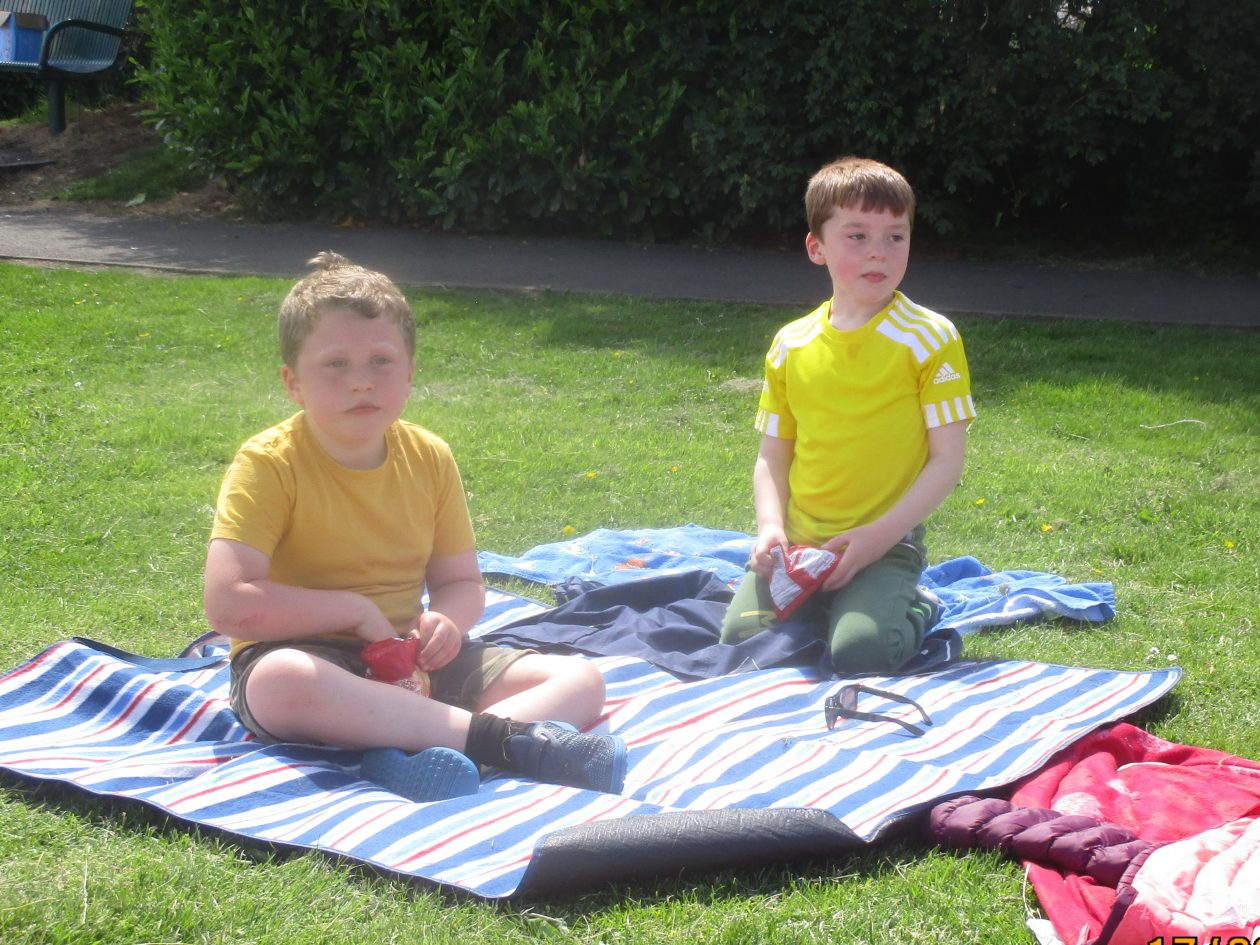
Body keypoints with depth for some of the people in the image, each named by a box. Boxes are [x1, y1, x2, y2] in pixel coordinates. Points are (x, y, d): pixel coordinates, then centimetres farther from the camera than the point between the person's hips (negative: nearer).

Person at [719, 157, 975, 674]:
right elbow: (772, 456, 13)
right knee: (740, 636, -18)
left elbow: (947, 460, -6)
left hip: (886, 544, -3)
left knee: (858, 653, -26)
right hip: (798, 543, 4)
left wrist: (880, 535, -15)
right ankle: (825, 605, 13)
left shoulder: (929, 338, -5)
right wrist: (771, 527, -6)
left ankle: (914, 611, 8)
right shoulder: (790, 345, 7)